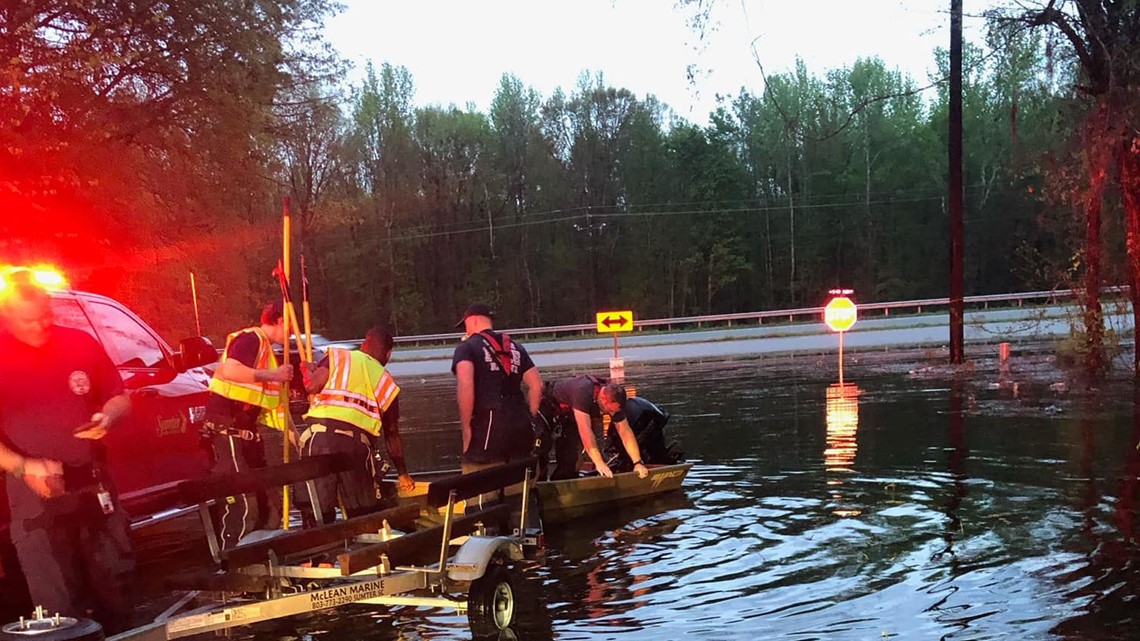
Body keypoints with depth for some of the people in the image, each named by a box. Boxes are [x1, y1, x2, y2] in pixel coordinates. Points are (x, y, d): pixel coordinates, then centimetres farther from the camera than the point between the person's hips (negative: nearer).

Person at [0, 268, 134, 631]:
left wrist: (108, 417, -12)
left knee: (116, 582, 14)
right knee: (58, 605, 4)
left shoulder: (80, 344, -1)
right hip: (36, 495, -3)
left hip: (94, 484, 3)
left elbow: (119, 398, 10)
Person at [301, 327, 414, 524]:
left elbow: (312, 386, -5)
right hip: (357, 442, 1)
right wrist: (402, 473, 28)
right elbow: (392, 433, 20)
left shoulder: (337, 356, 13)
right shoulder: (386, 383, 18)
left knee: (318, 509, 2)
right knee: (362, 513, 13)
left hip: (321, 434, -1)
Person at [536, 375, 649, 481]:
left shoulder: (613, 401, -22)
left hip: (568, 415, 6)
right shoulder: (583, 392, -43)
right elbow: (585, 430, -47)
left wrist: (637, 462, -26)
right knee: (541, 454, -19)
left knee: (570, 459, -1)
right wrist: (599, 463, -50)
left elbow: (625, 432, -18)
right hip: (548, 408, -6)